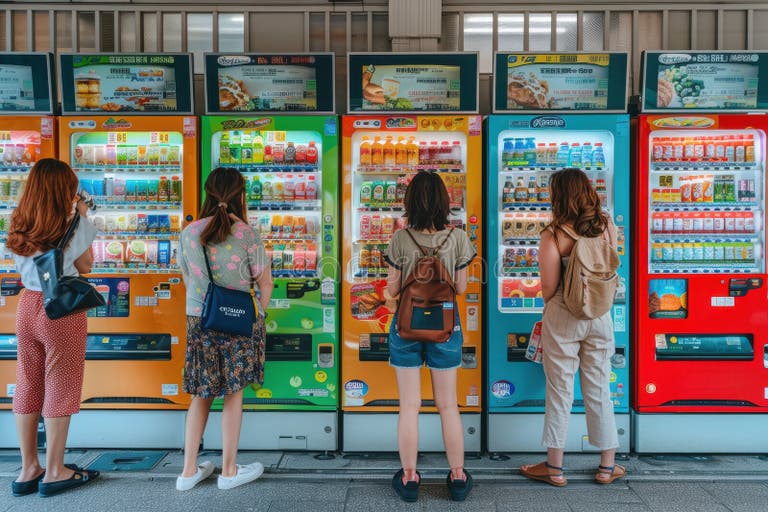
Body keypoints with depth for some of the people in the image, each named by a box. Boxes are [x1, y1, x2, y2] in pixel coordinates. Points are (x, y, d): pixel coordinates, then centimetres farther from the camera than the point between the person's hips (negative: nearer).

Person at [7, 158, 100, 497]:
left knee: (27, 388, 13)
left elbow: (21, 267, 13)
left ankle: (28, 470, 24)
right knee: (59, 390, 5)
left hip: (28, 305, 6)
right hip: (62, 310, -6)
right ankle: (54, 473, 15)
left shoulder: (19, 224, 4)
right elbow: (85, 266, 0)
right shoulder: (74, 224, -11)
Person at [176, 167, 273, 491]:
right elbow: (265, 283, -6)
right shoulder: (247, 235, -12)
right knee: (234, 394, 9)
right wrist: (259, 313, 10)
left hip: (198, 320, 4)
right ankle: (229, 471, 22)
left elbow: (187, 278, 10)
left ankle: (189, 471, 24)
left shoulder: (189, 232, -1)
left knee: (201, 394, 15)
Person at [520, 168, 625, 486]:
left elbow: (548, 287, -11)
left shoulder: (553, 235, -14)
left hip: (563, 318, -4)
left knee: (559, 392, 7)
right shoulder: (607, 226, -1)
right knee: (600, 390, 14)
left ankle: (554, 468, 18)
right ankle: (607, 466, 26)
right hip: (601, 316, 4)